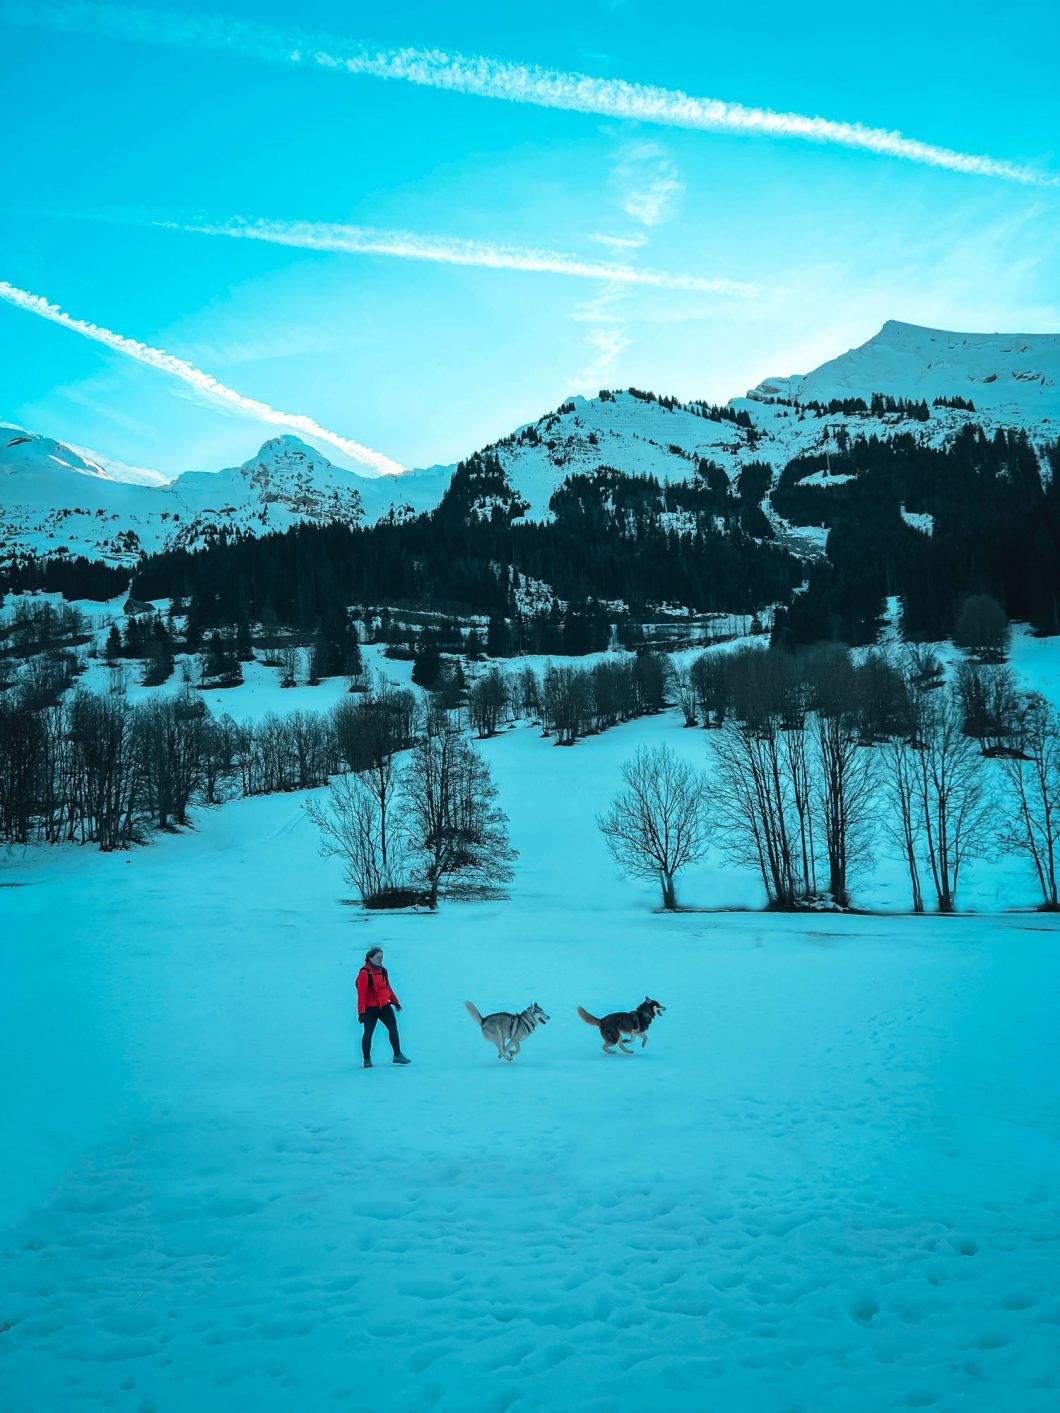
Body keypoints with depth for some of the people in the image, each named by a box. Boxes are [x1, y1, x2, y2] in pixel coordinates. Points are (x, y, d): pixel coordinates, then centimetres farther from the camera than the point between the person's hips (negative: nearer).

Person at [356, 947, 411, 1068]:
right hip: (370, 1008, -6)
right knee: (368, 1033, 0)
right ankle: (367, 1060, 14)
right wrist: (361, 1012, -20)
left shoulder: (383, 971, 7)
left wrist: (394, 1001, 23)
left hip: (384, 1006, 6)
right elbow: (361, 993, -18)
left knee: (393, 1028, 0)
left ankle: (397, 1055, 8)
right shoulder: (364, 973, -15)